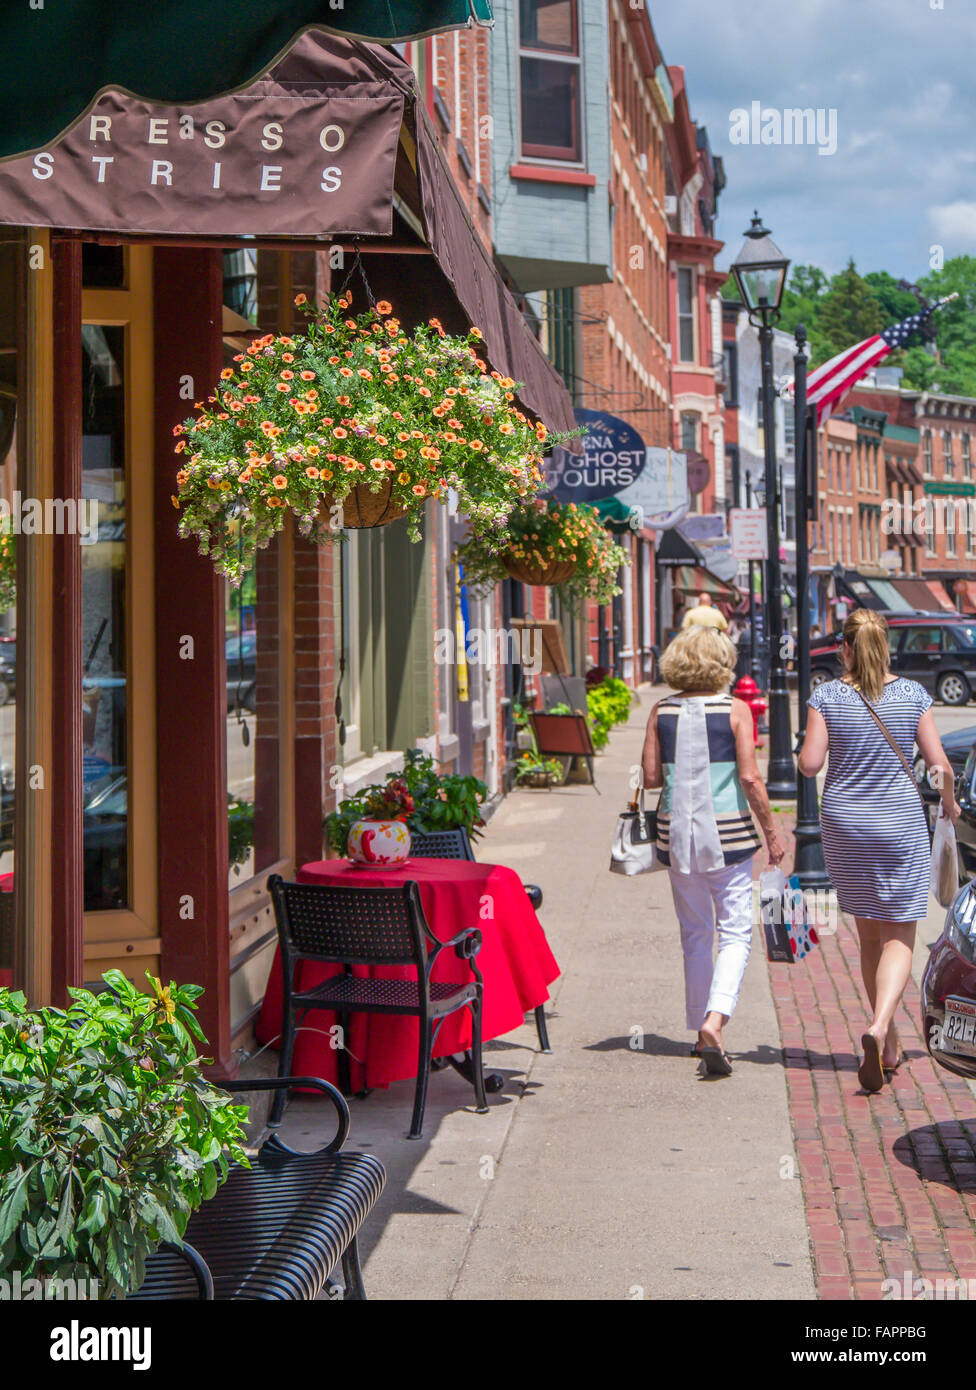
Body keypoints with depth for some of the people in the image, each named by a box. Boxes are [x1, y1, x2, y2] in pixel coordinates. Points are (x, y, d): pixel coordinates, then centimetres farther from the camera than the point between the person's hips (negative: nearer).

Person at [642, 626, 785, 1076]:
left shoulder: (661, 712, 1)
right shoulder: (735, 710, -7)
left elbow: (651, 777, 0)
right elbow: (750, 778, -10)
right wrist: (771, 832, -1)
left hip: (677, 834, 3)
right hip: (728, 835, -3)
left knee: (695, 934, 14)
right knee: (735, 933, 3)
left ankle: (702, 1033, 20)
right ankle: (714, 1019, -18)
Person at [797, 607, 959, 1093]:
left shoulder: (826, 696, -5)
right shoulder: (912, 695, -4)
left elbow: (809, 764, -10)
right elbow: (939, 764, -3)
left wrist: (810, 745, 12)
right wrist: (949, 802, 16)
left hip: (844, 826, 1)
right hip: (901, 826, -1)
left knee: (869, 936, 15)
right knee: (898, 938, 3)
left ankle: (889, 1046, 23)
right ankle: (878, 1027, -21)